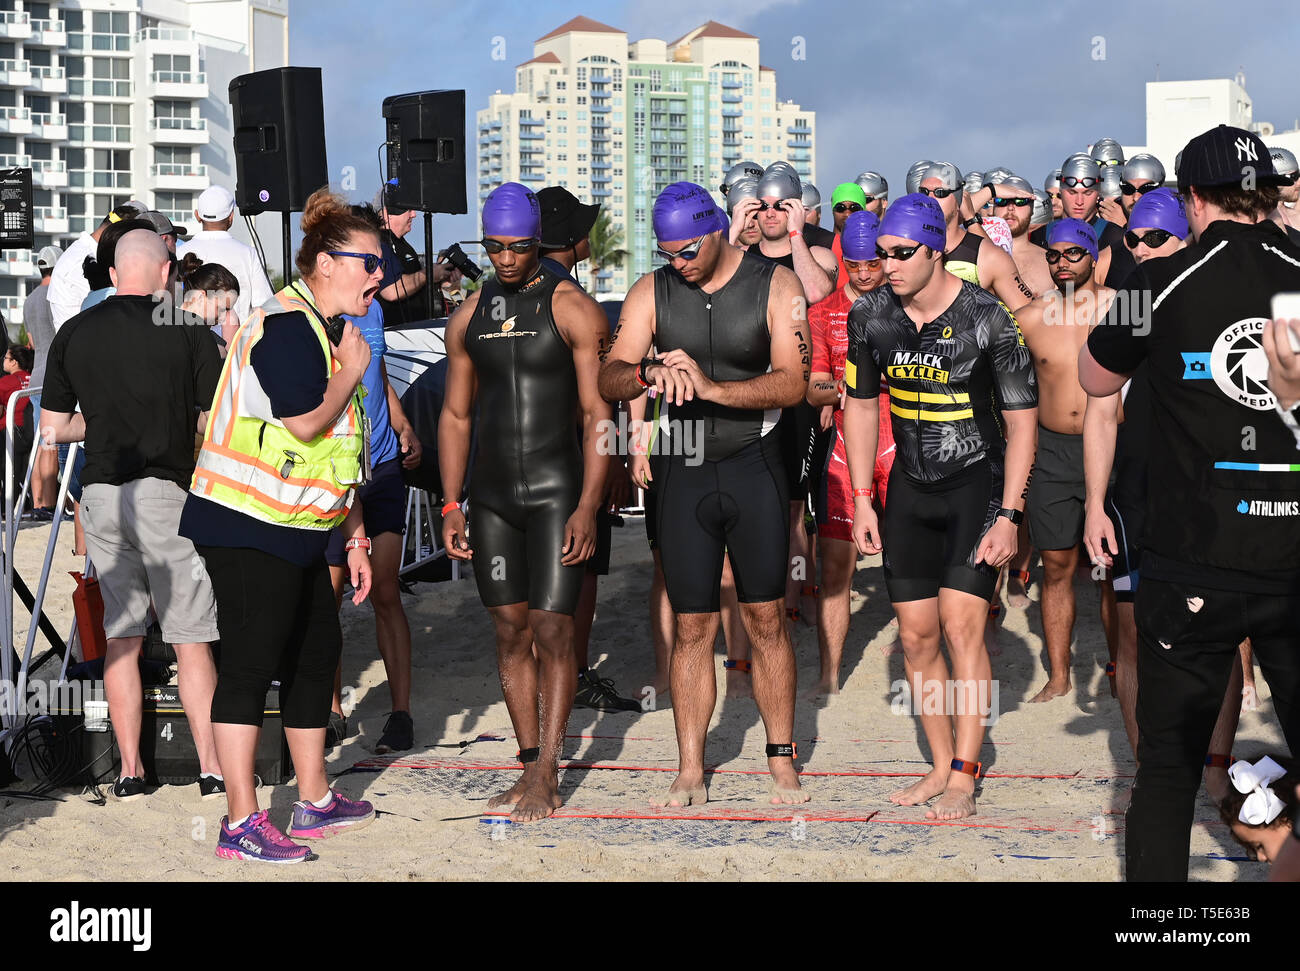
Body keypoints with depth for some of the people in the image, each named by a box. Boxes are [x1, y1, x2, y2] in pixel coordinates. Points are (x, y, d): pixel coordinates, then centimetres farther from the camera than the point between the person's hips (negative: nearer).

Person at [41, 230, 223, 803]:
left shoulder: (73, 333, 6)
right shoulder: (186, 329, -4)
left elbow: (53, 427, 10)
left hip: (100, 493, 3)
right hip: (166, 491, -3)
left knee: (121, 635, 11)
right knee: (190, 637, 3)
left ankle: (130, 771, 11)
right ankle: (211, 767, 4)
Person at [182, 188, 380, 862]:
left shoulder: (330, 331, 19)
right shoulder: (287, 326, -13)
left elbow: (343, 452, 23)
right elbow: (306, 422, -25)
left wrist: (355, 536, 22)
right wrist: (352, 371, -8)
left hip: (297, 532, 11)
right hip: (248, 527, -11)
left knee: (316, 655, 15)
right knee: (251, 665, -9)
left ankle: (315, 803, 26)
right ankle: (240, 823, -7)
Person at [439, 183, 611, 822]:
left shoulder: (572, 309, -5)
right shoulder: (469, 317, 10)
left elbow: (598, 415, -8)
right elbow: (455, 416, 15)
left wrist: (588, 507, -16)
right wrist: (451, 506, 8)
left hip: (557, 492, -5)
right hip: (492, 497, 5)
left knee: (553, 631, -7)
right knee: (510, 631, 7)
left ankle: (547, 774, -1)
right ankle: (530, 764, 15)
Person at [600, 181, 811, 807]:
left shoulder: (775, 285, -4)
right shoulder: (652, 292, 3)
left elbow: (792, 383, -14)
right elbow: (609, 381, -5)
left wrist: (712, 387, -26)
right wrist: (650, 372, -27)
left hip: (753, 466, -1)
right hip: (682, 470, 2)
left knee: (766, 619, 4)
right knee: (692, 626, 4)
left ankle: (781, 762, 14)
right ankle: (690, 772, 11)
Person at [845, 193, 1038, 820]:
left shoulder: (986, 319, -16)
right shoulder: (869, 315, -3)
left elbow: (1021, 421, -10)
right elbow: (861, 406, 9)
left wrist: (1008, 515, -15)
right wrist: (862, 501, 5)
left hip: (977, 484, -4)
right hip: (910, 487, 5)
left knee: (961, 624, -15)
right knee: (916, 636, 4)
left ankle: (964, 780, -9)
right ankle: (942, 766, 16)